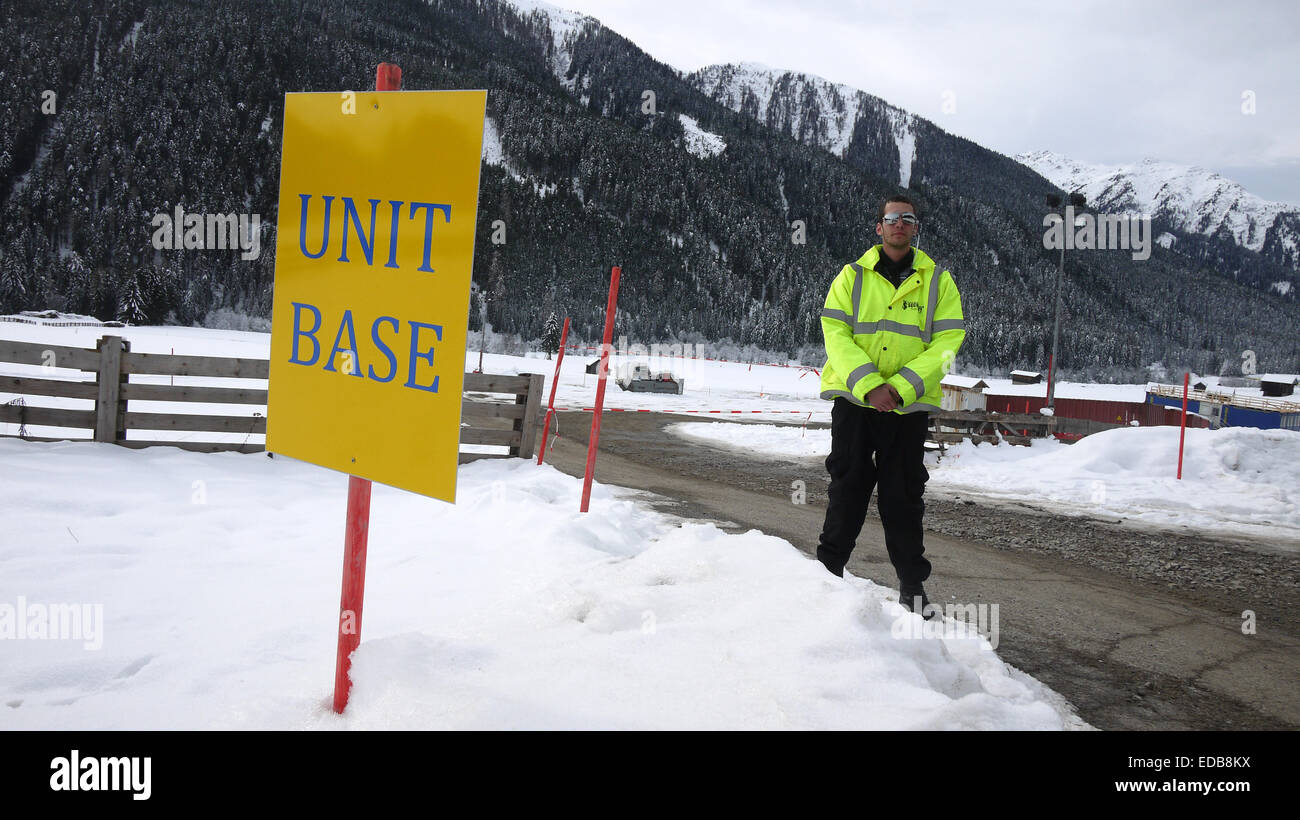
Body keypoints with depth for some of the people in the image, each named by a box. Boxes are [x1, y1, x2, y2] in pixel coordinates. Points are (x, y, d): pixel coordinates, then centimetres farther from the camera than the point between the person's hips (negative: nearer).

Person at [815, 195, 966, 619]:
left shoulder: (937, 280, 7)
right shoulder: (853, 276, 6)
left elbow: (948, 340, -2)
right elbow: (835, 333, -4)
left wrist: (901, 387, -15)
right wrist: (869, 385, -18)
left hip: (910, 407, 0)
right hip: (853, 398, 0)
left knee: (904, 495, 6)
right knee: (848, 487, 5)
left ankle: (912, 583, 18)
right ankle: (828, 571, 17)